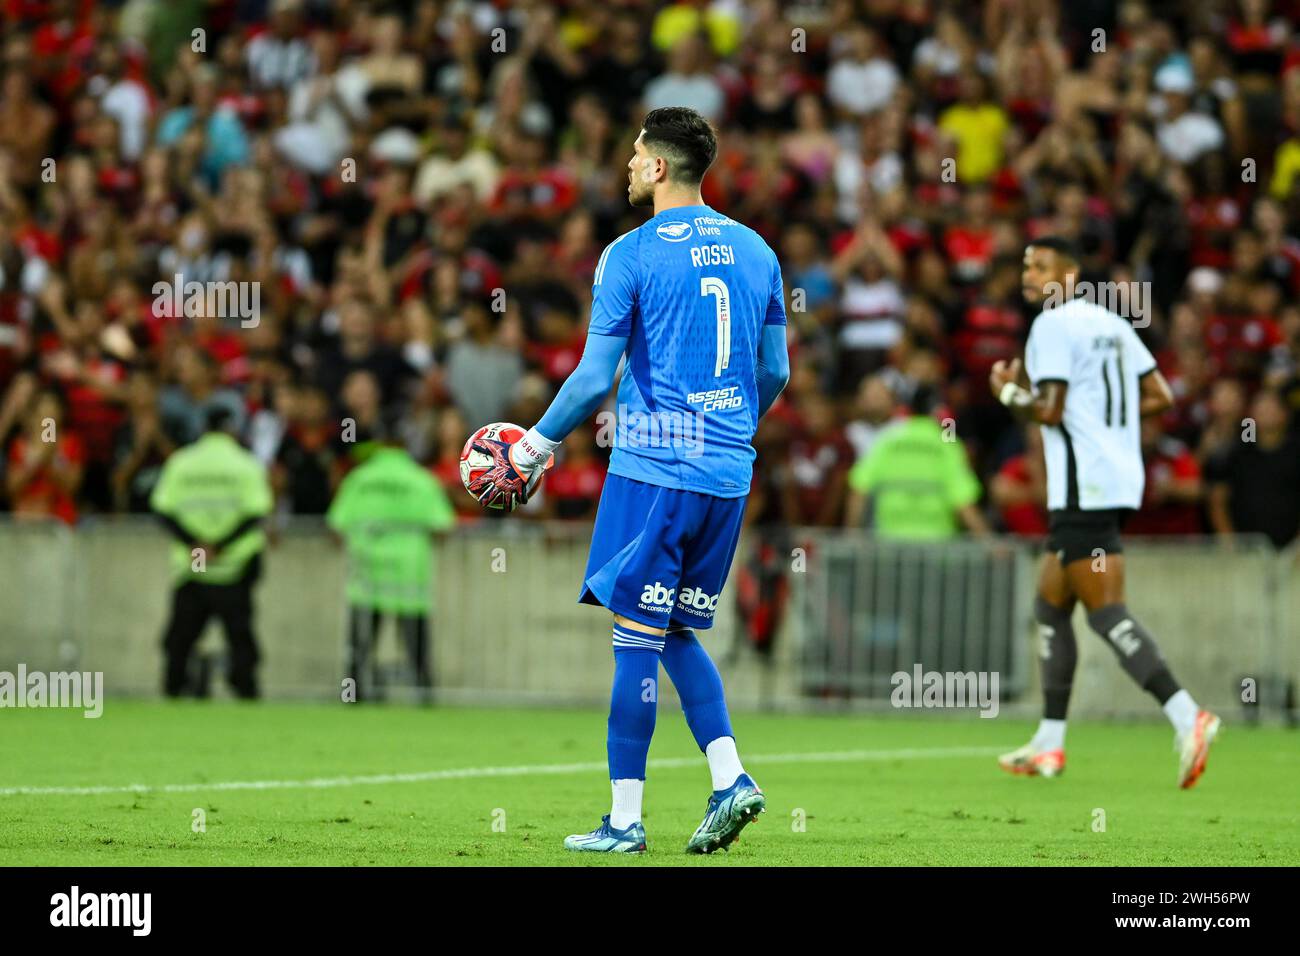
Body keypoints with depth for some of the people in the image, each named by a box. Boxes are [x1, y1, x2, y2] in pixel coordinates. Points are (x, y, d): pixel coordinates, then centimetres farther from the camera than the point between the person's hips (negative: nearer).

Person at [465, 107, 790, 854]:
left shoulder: (631, 255, -8)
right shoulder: (755, 252, 9)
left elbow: (594, 379, -10)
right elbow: (775, 373, 14)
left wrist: (528, 454, 0)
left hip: (654, 470, -6)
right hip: (728, 475, 6)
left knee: (637, 638, -1)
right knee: (678, 635, 16)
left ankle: (626, 819, 1)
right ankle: (730, 778, -1)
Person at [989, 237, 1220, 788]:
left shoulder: (1053, 325, -9)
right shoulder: (1111, 323, 17)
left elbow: (1049, 411, -16)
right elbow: (1160, 396, 15)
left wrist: (1008, 393, 2)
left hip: (1082, 489, -9)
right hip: (1116, 479, 9)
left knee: (1107, 614, -14)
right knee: (1050, 608, 15)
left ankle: (1186, 718, -26)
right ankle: (1048, 746, 16)